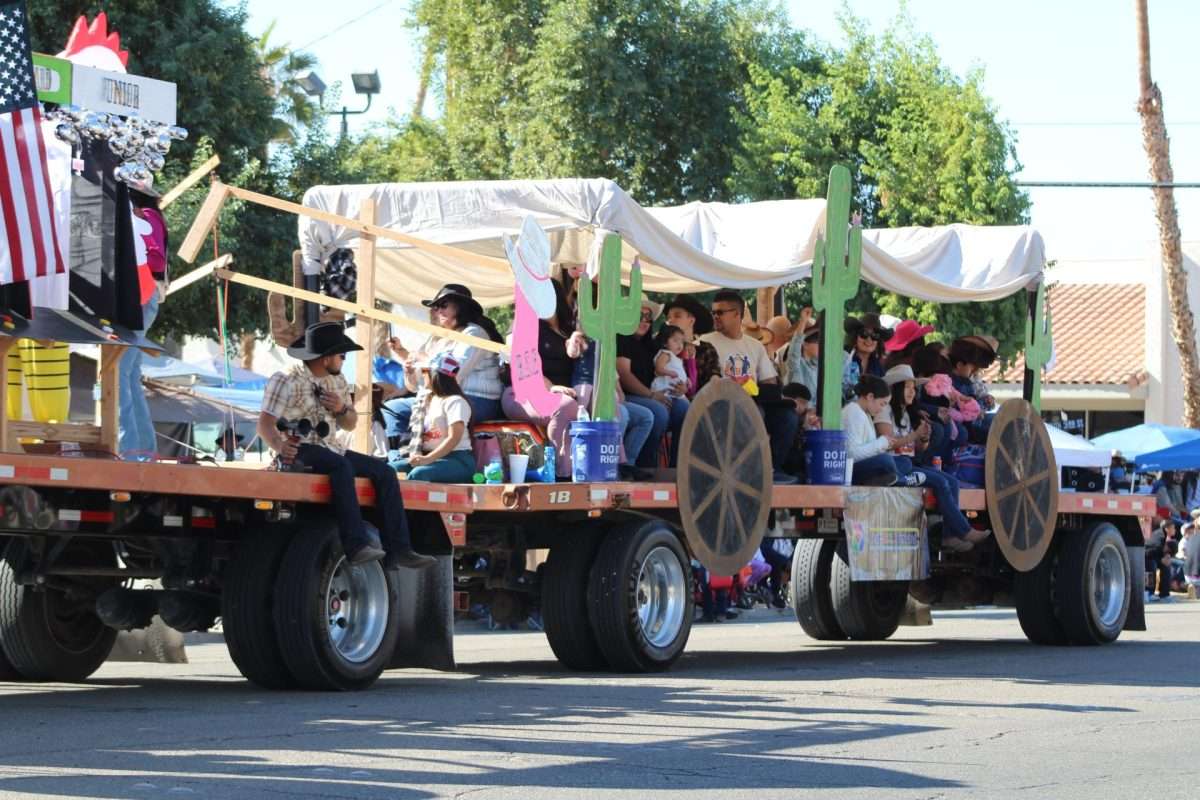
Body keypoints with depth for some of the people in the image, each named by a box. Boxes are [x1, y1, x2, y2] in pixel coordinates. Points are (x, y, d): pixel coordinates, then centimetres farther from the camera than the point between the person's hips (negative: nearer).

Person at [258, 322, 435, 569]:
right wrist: (280, 446, -39)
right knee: (342, 466, -36)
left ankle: (399, 550, -12)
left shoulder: (338, 382, 15)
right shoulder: (288, 381, -9)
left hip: (329, 449, 8)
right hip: (300, 450, -8)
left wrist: (342, 409, -3)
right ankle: (357, 545, -46)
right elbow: (265, 423, -18)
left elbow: (350, 425, 22)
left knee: (384, 472, -6)